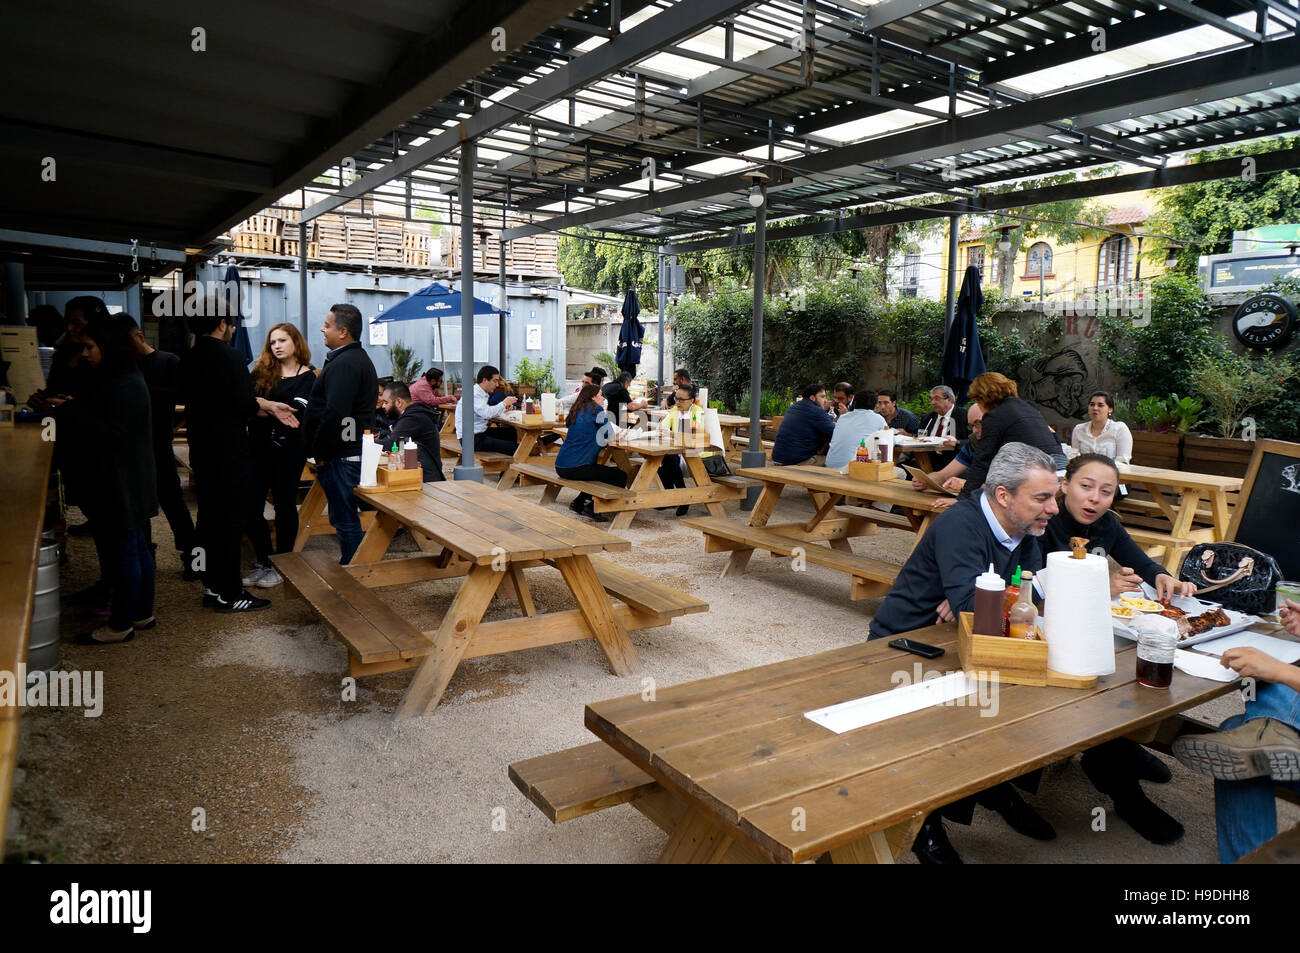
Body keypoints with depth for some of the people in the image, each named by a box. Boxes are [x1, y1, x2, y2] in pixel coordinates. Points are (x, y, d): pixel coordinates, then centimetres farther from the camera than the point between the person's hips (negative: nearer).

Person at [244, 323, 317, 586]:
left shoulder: (307, 376, 2)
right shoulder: (260, 371, 11)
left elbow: (298, 412, -13)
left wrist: (261, 408, -21)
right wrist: (275, 411, -20)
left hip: (289, 448, -3)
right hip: (259, 446, 3)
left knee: (284, 505, 4)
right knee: (250, 507, 0)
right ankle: (263, 562, 17)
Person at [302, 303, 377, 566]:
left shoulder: (344, 364, -17)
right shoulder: (359, 359, 18)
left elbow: (333, 414, -27)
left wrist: (319, 453, -15)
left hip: (340, 456, -11)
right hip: (353, 452, 11)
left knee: (345, 520, -3)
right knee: (346, 517, 17)